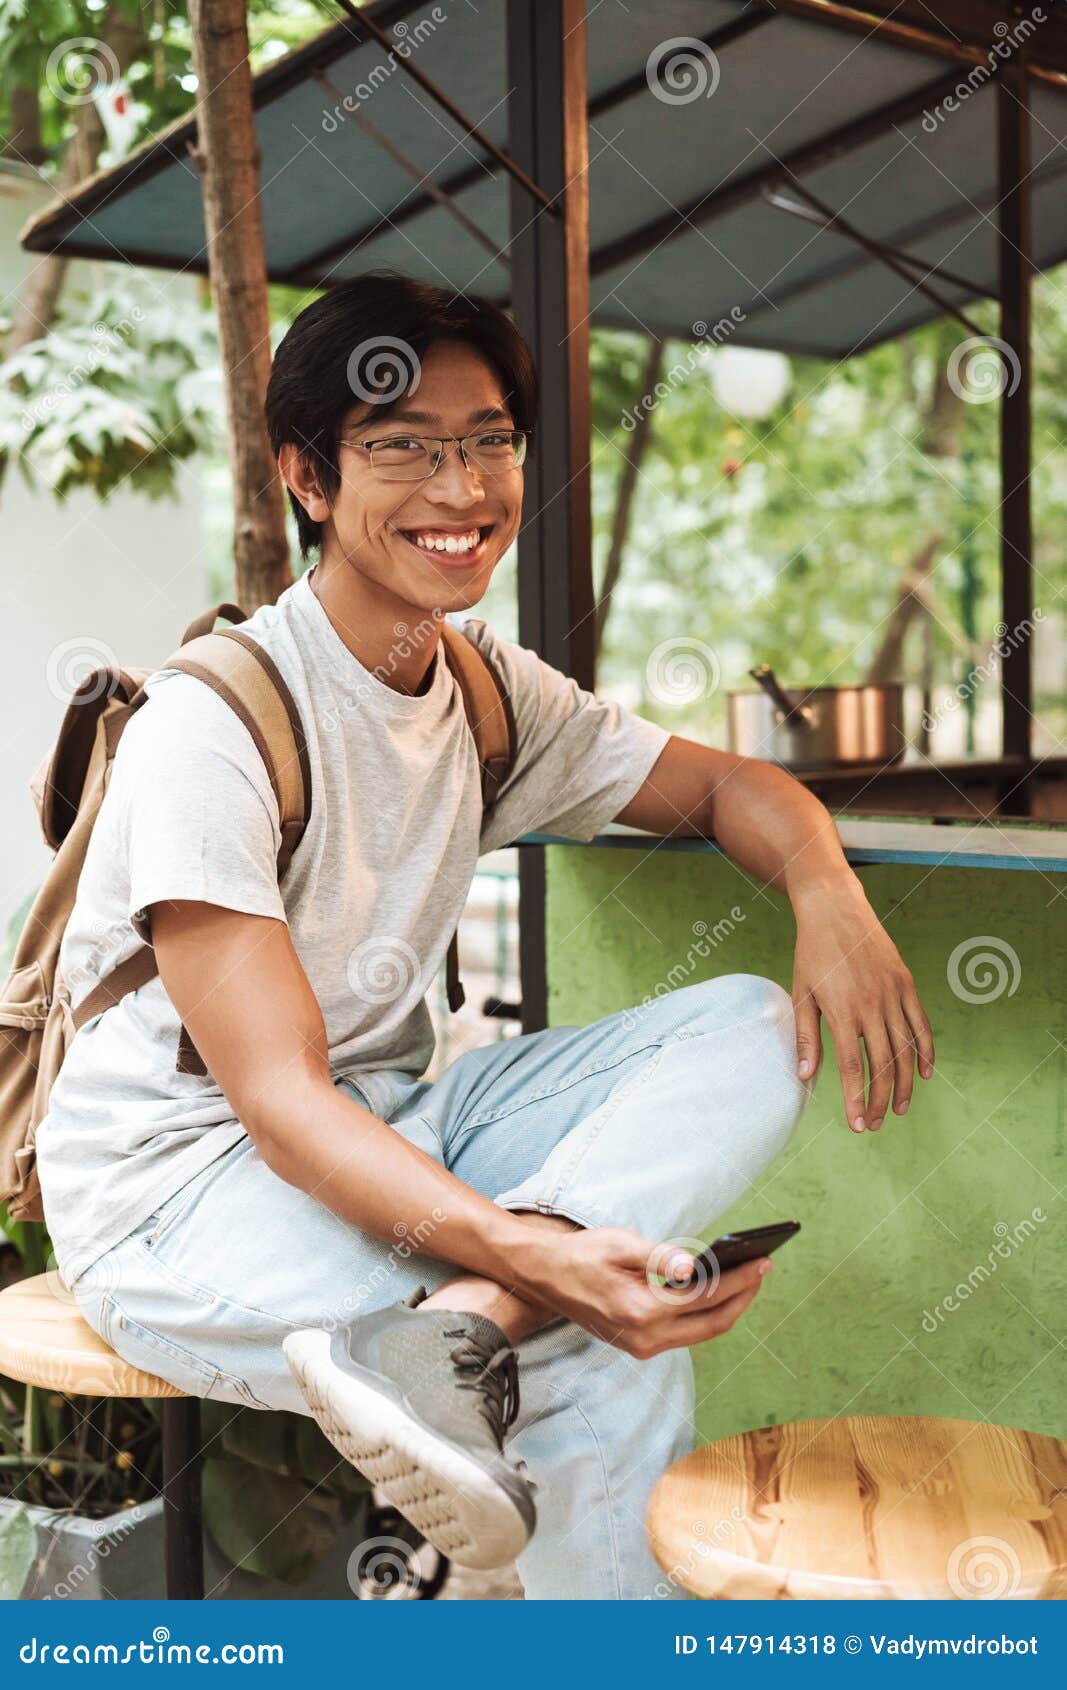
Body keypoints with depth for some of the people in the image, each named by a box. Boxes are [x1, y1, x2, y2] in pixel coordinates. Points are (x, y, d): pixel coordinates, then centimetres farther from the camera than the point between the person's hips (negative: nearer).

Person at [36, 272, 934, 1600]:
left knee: (753, 1026, -16)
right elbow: (277, 1098, -25)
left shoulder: (493, 692, 3)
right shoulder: (208, 726, -19)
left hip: (384, 1130, 8)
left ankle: (452, 1336, -31)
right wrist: (534, 1256, -41)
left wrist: (830, 897, -14)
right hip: (187, 1186, -8)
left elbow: (725, 784, 11)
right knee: (605, 1348, -30)